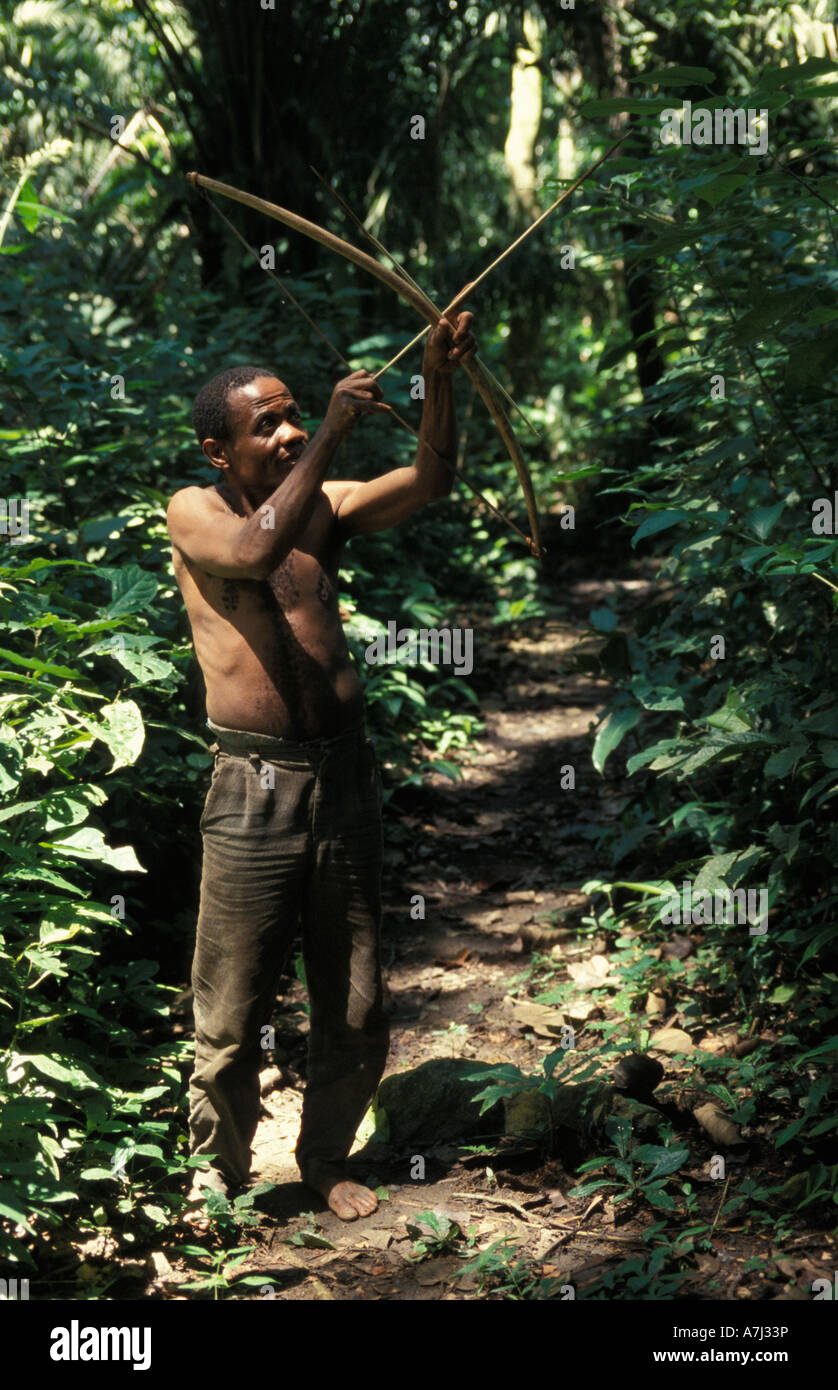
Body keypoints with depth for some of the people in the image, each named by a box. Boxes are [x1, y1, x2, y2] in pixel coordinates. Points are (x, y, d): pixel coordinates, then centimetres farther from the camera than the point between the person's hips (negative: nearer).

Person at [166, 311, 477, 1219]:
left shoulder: (323, 505, 10)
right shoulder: (193, 514, -2)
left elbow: (429, 481, -3)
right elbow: (256, 549, -24)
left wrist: (438, 384, -19)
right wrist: (329, 437, -22)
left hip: (344, 773, 5)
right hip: (254, 787, -4)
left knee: (354, 1006, 13)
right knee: (233, 1011, 4)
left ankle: (326, 1160, 31)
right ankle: (219, 1169, 23)